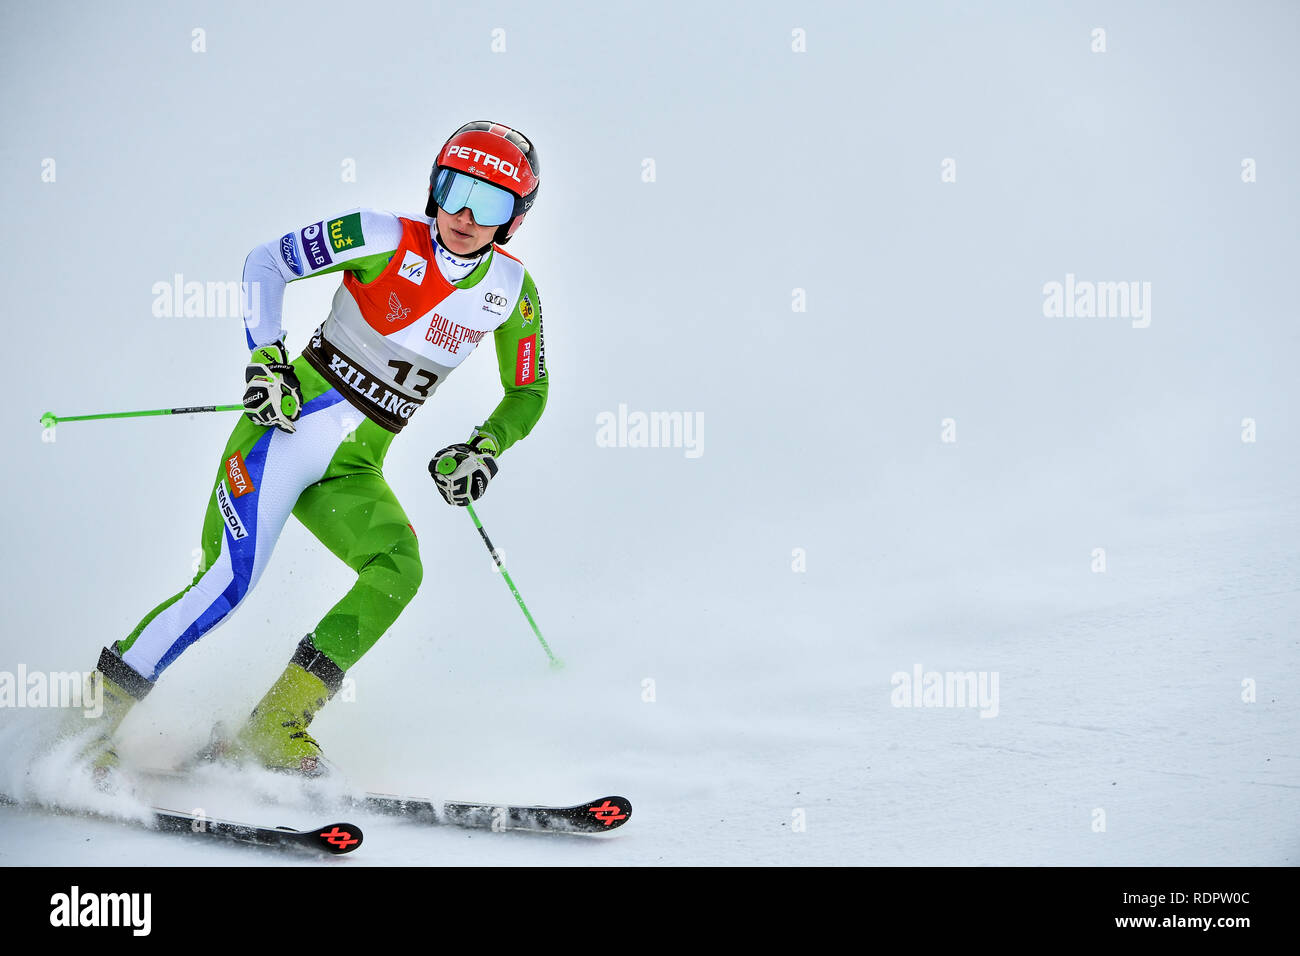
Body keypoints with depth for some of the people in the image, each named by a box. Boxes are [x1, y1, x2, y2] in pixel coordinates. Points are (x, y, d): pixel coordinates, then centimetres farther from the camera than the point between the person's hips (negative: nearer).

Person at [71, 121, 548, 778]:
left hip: (354, 472, 4)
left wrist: (483, 448, -4)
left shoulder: (511, 290, 3)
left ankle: (274, 728, -15)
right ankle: (93, 716, -5)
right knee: (228, 583, -17)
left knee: (398, 571, -21)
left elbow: (529, 393, 14)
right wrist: (266, 359, -15)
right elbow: (266, 261, -3)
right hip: (290, 427, -4)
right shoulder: (386, 239, -9)